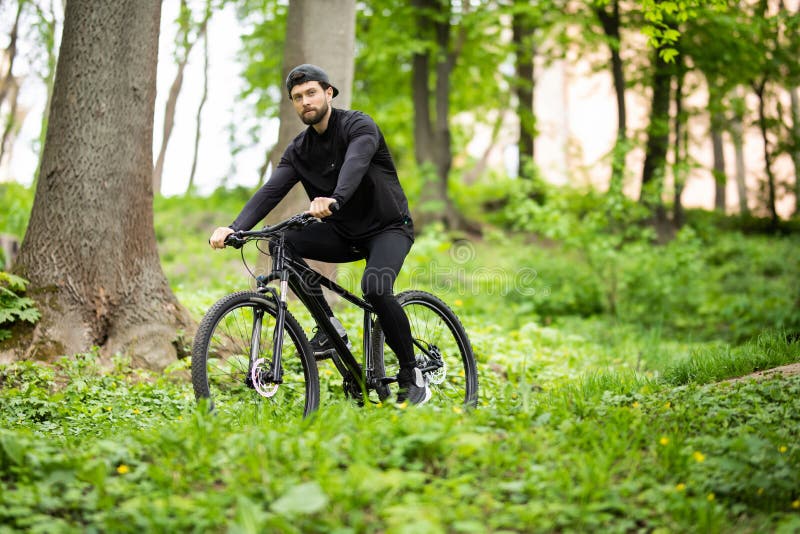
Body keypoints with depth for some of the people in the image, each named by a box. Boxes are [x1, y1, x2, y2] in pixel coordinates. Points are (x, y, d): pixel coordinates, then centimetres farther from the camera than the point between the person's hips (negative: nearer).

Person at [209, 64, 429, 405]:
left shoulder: (359, 126, -14)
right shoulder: (299, 150, 2)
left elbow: (355, 164, -36)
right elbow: (271, 190, -11)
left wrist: (333, 200, -57)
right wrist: (235, 228, -29)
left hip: (388, 227, -6)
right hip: (344, 233, 6)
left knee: (375, 287, -34)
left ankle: (412, 376, -14)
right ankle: (330, 327, -10)